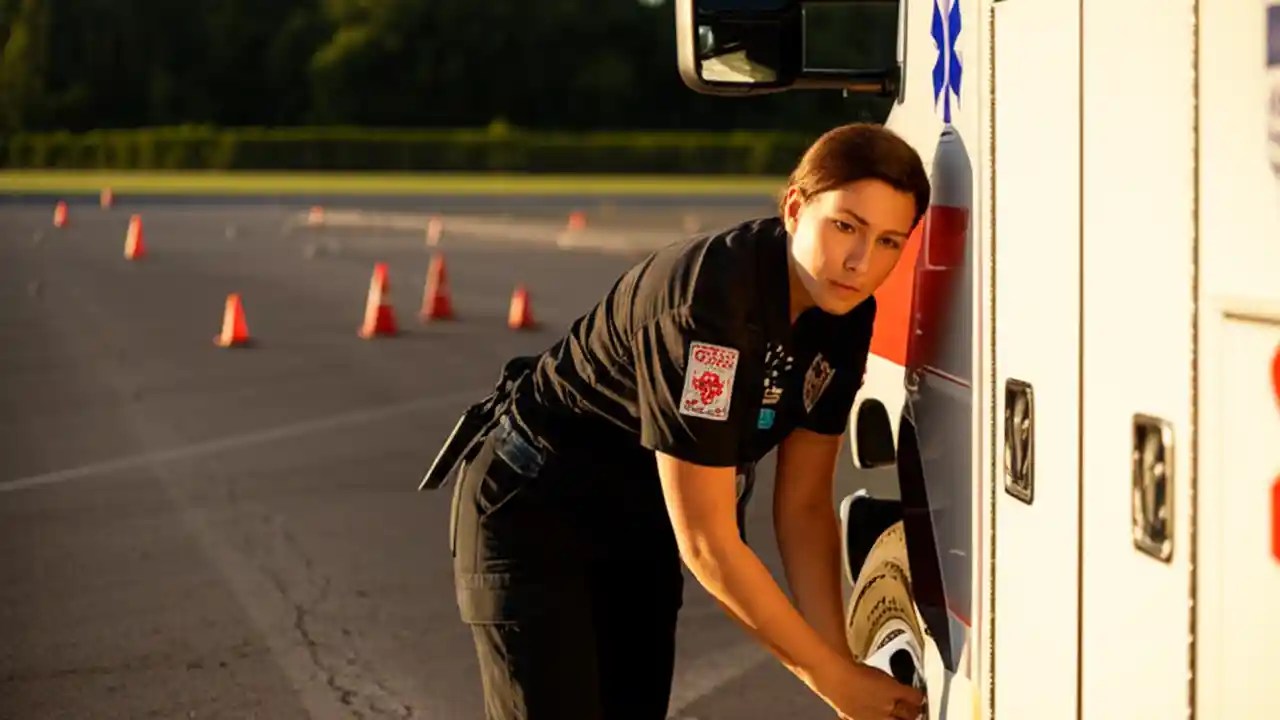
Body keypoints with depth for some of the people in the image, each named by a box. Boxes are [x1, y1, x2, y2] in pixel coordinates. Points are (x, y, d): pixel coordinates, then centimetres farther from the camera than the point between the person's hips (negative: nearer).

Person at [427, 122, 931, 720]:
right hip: (531, 512, -8)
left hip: (642, 525, 8)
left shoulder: (844, 317, -10)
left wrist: (839, 660, -14)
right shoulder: (708, 303, -34)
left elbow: (804, 503, -3)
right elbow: (706, 543, -31)